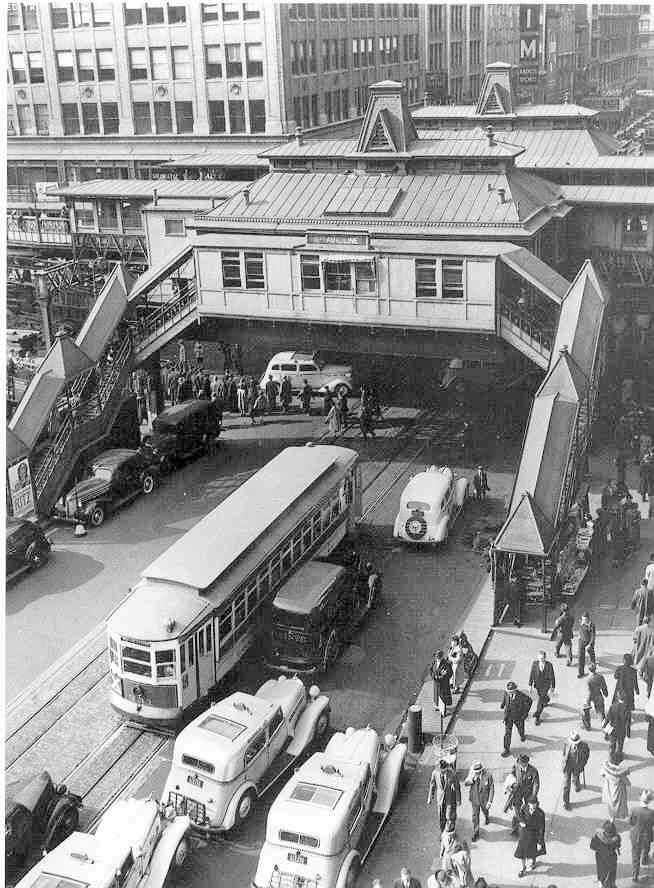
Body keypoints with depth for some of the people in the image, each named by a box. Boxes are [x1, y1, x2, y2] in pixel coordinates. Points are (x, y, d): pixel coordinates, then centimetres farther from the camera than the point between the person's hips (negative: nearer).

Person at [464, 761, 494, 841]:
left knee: (485, 811, 27)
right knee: (475, 816, 6)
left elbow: (491, 789, -18)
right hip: (475, 799, 1)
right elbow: (465, 783, -15)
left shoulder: (488, 775, -26)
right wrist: (472, 778, -34)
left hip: (484, 799, -1)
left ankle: (487, 818, 63)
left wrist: (490, 801, -19)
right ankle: (475, 833, 22)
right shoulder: (472, 773, -18)